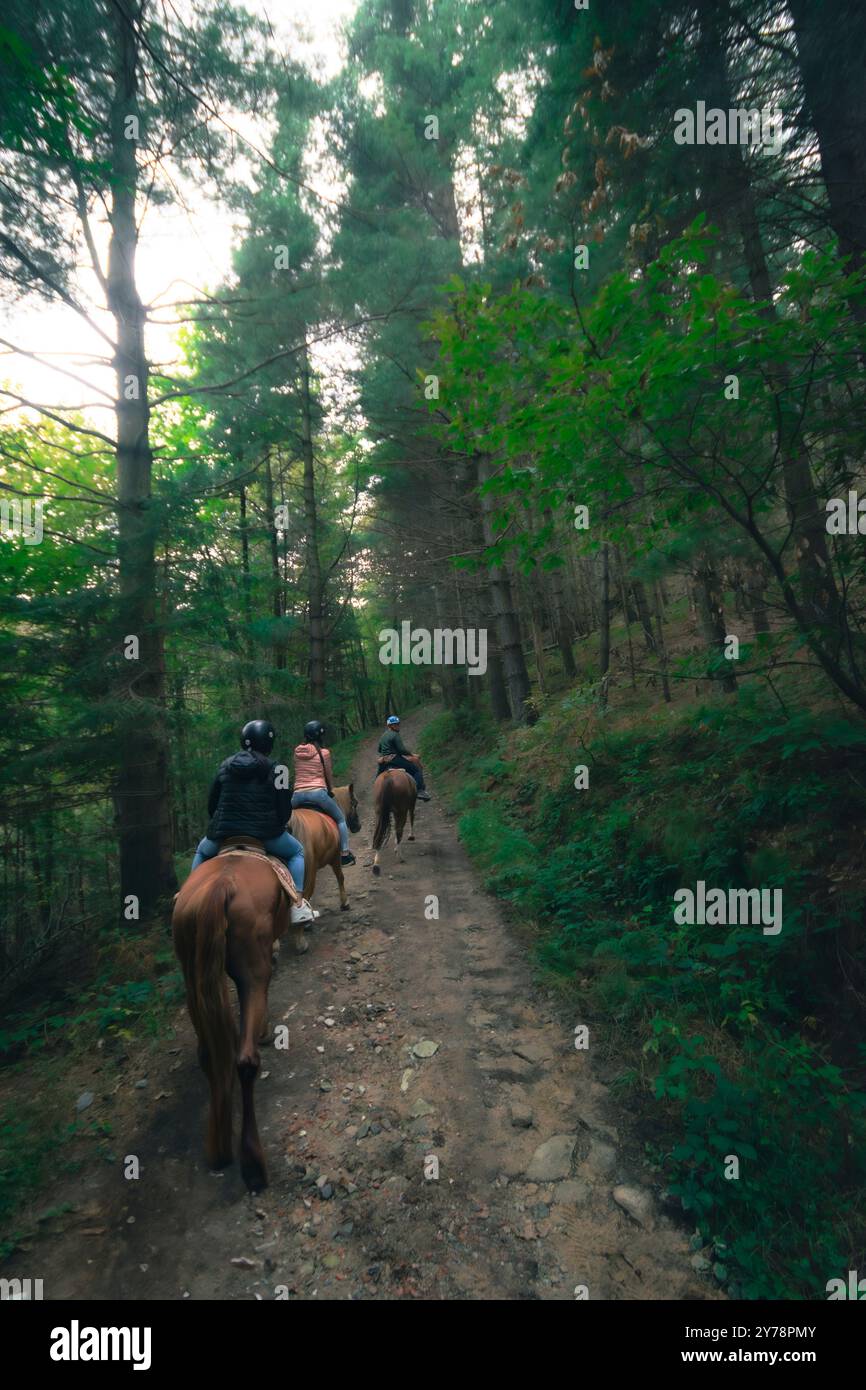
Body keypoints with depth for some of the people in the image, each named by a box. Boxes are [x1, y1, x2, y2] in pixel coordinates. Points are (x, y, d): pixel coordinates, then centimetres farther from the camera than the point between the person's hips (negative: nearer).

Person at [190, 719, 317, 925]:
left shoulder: (225, 766, 7)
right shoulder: (274, 770, -3)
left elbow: (211, 805, 12)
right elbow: (285, 810, -3)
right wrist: (276, 824, 17)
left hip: (223, 833, 3)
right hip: (266, 834, -3)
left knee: (202, 852, 35)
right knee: (297, 852, 22)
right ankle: (298, 906, 9)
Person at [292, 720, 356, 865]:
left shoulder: (297, 751, 11)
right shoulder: (324, 753, -1)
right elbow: (329, 776, 7)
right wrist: (330, 791, 25)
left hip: (298, 795, 3)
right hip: (318, 793, -3)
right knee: (340, 818, 14)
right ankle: (344, 853, 8)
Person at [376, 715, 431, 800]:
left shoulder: (383, 736, 17)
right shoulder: (395, 735, -10)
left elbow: (379, 750, 25)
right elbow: (402, 750, -16)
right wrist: (412, 754, -4)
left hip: (383, 761, 9)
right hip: (395, 758, -8)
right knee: (417, 770, -9)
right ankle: (420, 790, -18)